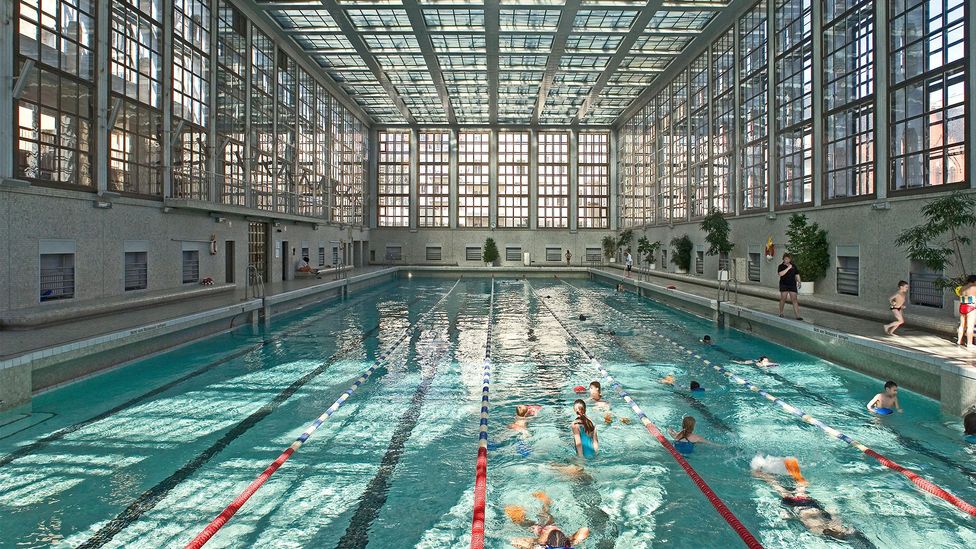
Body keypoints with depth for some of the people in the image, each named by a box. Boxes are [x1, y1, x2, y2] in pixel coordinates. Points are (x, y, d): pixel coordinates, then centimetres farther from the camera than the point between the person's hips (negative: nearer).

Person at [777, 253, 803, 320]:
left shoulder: (793, 266, 13)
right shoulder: (781, 266, 0)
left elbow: (797, 274, 16)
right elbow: (780, 274, -18)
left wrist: (799, 282, 4)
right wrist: (788, 268, -18)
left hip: (792, 285, 3)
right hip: (784, 285, -3)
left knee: (794, 300, -3)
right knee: (783, 299, -2)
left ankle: (797, 315, -7)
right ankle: (781, 313, 14)